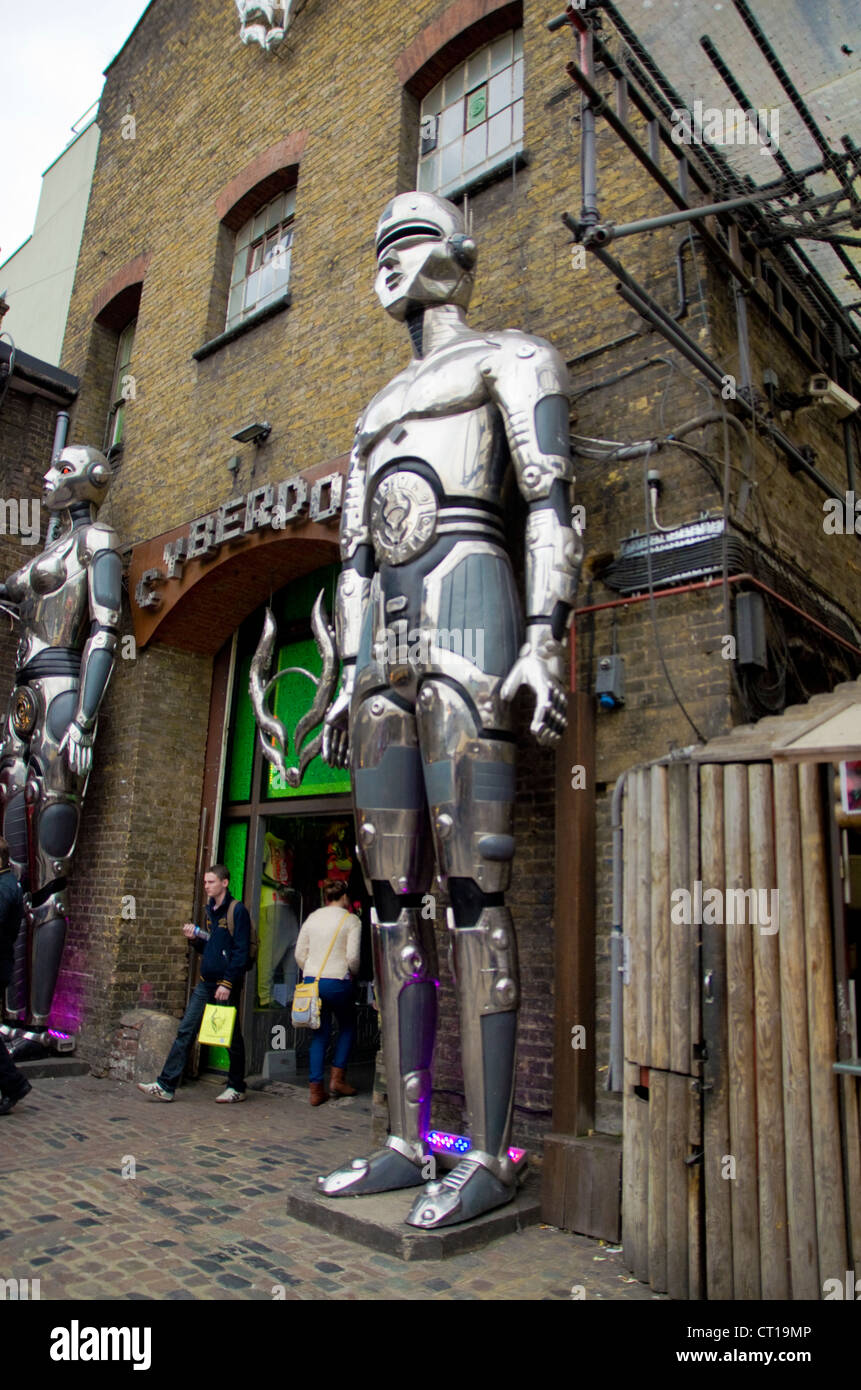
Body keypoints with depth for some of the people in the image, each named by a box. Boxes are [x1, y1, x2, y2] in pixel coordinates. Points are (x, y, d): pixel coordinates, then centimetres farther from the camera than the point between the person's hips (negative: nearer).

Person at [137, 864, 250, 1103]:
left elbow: (241, 951, -16)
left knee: (232, 1037, 5)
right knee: (185, 1032, 3)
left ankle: (236, 1088, 19)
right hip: (205, 983, 7)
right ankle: (166, 1086, 7)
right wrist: (195, 938, 2)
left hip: (227, 984, -7)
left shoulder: (237, 911, -11)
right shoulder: (210, 910, 14)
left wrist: (227, 984, -20)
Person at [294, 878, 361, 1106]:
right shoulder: (351, 920, -4)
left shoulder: (312, 918, 9)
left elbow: (299, 954, 8)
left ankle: (316, 1089, 8)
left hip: (311, 981, 4)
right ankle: (337, 1078, 12)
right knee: (347, 1027, 18)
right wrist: (352, 973, 7)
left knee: (320, 1033, 12)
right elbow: (353, 956, -12)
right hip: (337, 982, -4)